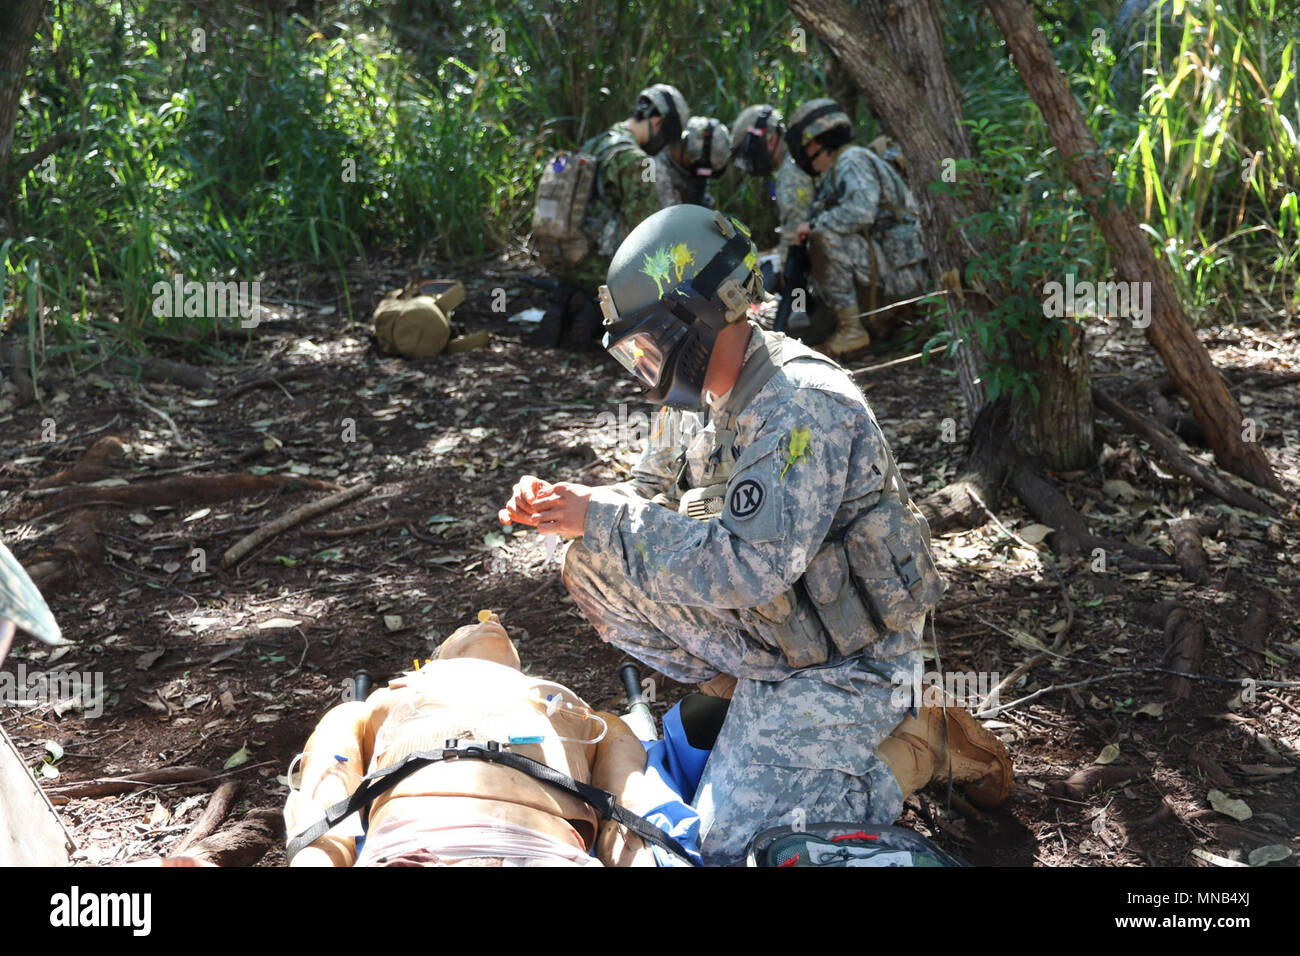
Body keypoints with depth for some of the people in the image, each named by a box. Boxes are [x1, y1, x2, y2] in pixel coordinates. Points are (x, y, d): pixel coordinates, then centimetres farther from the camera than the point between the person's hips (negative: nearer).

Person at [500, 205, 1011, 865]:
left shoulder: (803, 408, -28)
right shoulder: (693, 394, 1)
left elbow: (746, 566, -35)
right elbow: (652, 495, 11)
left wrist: (602, 521, -29)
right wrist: (564, 505, -10)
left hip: (844, 658, -8)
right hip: (764, 632, 8)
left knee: (727, 845, -13)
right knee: (595, 567, -2)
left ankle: (924, 741, 2)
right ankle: (747, 697, 8)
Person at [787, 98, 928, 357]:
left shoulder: (852, 161, -9)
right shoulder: (833, 174, 22)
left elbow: (861, 211, -26)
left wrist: (814, 224, -15)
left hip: (898, 274, -10)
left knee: (824, 236, -24)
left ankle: (851, 328, -25)